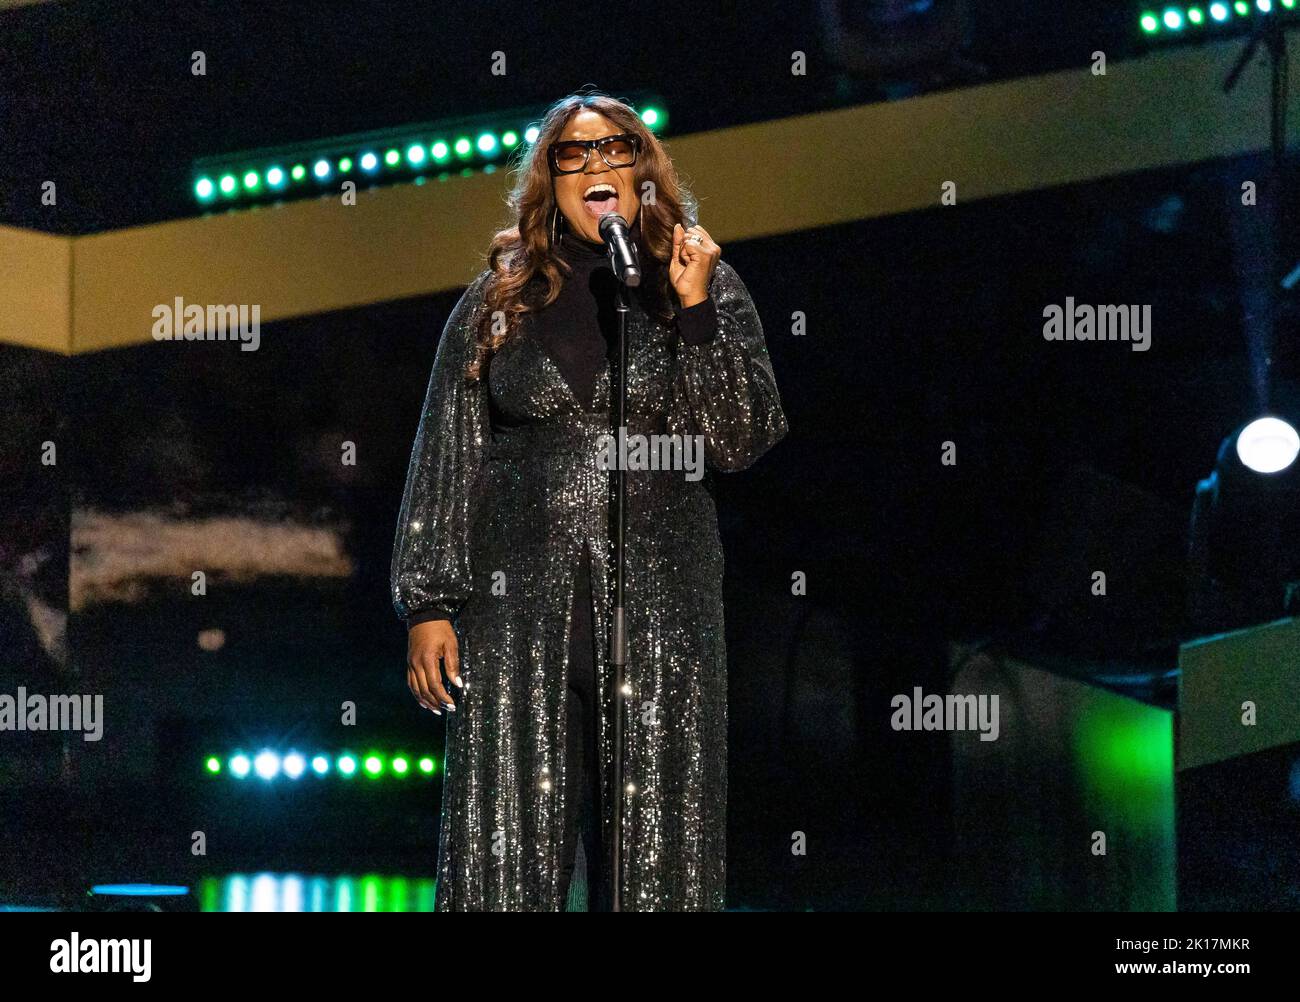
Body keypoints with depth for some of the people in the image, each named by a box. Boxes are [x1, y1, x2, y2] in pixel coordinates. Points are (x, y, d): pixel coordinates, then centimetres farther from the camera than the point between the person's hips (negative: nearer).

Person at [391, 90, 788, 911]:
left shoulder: (708, 290, 9)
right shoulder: (497, 302, 11)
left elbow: (741, 441, -1)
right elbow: (445, 460, 9)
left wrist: (695, 312, -10)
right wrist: (427, 603, 1)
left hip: (660, 609, 0)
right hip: (519, 606, 0)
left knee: (655, 850, -1)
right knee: (507, 850, -3)